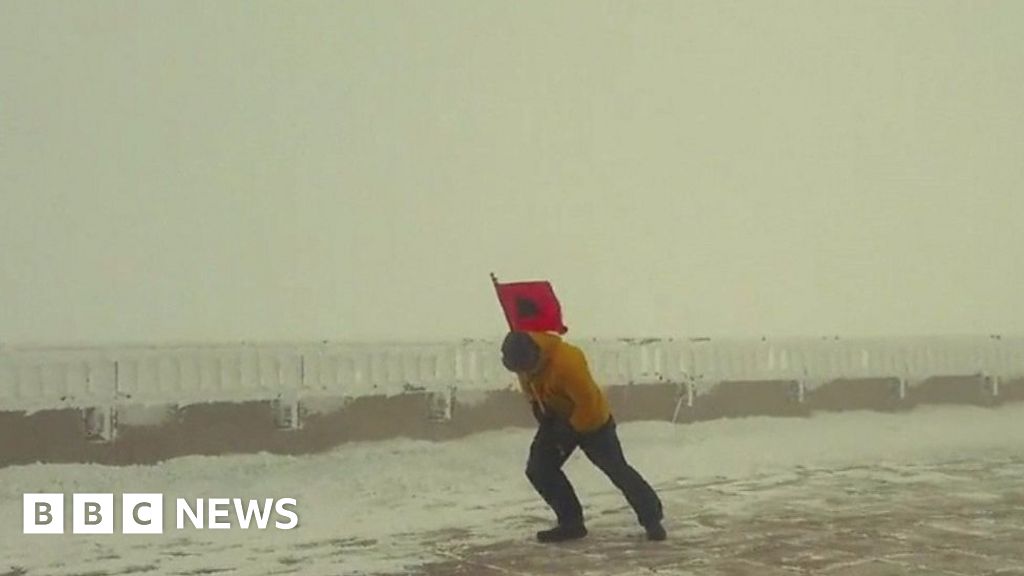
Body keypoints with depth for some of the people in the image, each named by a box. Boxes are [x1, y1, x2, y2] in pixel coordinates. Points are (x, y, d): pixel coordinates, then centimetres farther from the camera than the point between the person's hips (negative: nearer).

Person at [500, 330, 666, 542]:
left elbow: (587, 404, -29)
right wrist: (539, 409, 0)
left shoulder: (566, 363, -38)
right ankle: (571, 522, 9)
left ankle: (652, 519, 13)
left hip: (590, 420, -7)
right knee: (538, 470, -2)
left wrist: (570, 429, -20)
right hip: (556, 419, 7)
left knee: (617, 471, -2)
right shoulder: (522, 353, -15)